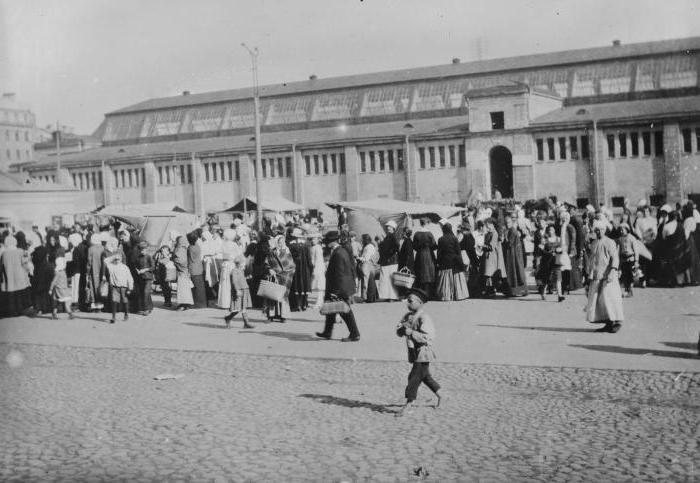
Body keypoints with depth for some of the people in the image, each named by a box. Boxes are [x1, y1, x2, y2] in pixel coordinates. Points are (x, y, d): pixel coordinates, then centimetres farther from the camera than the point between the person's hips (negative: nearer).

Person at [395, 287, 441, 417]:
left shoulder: (424, 318, -18)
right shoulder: (408, 316, 8)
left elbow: (428, 337, -25)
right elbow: (398, 332, 5)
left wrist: (411, 332, -27)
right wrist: (402, 328, -17)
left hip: (423, 353, -9)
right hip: (414, 352, 9)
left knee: (414, 377, -7)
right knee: (425, 376, 20)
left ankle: (408, 404, -2)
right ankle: (440, 396, 36)